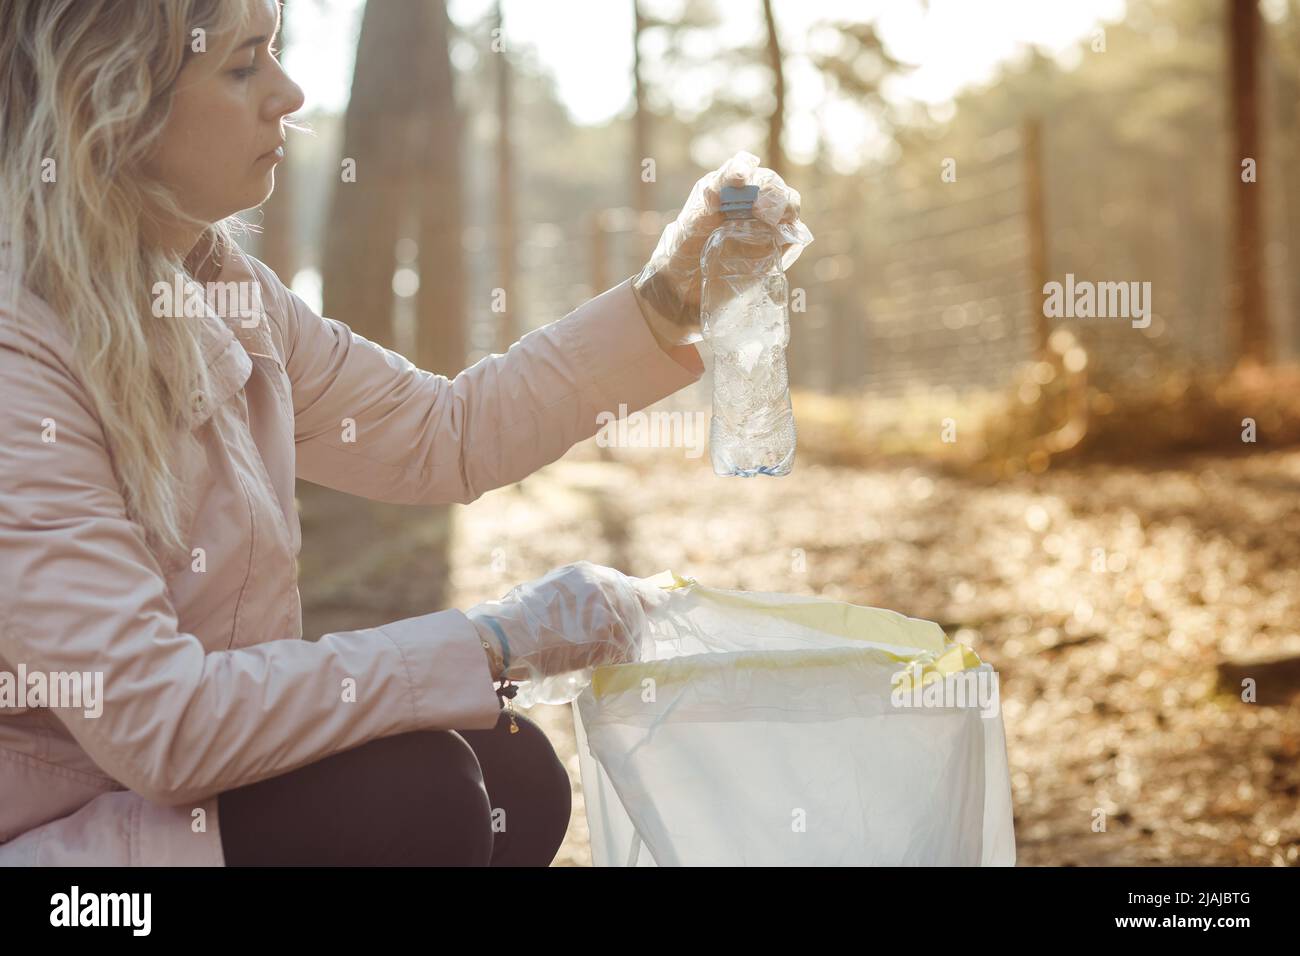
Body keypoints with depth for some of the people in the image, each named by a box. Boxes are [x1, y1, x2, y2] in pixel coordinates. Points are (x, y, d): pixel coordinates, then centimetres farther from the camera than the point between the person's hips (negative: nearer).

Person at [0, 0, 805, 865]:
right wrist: (498, 642, -24)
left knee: (512, 776, -2)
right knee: (406, 793, -23)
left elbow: (444, 435, 13)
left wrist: (670, 295, 4)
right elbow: (156, 720, -29)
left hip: (170, 794, 8)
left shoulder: (217, 288, 4)